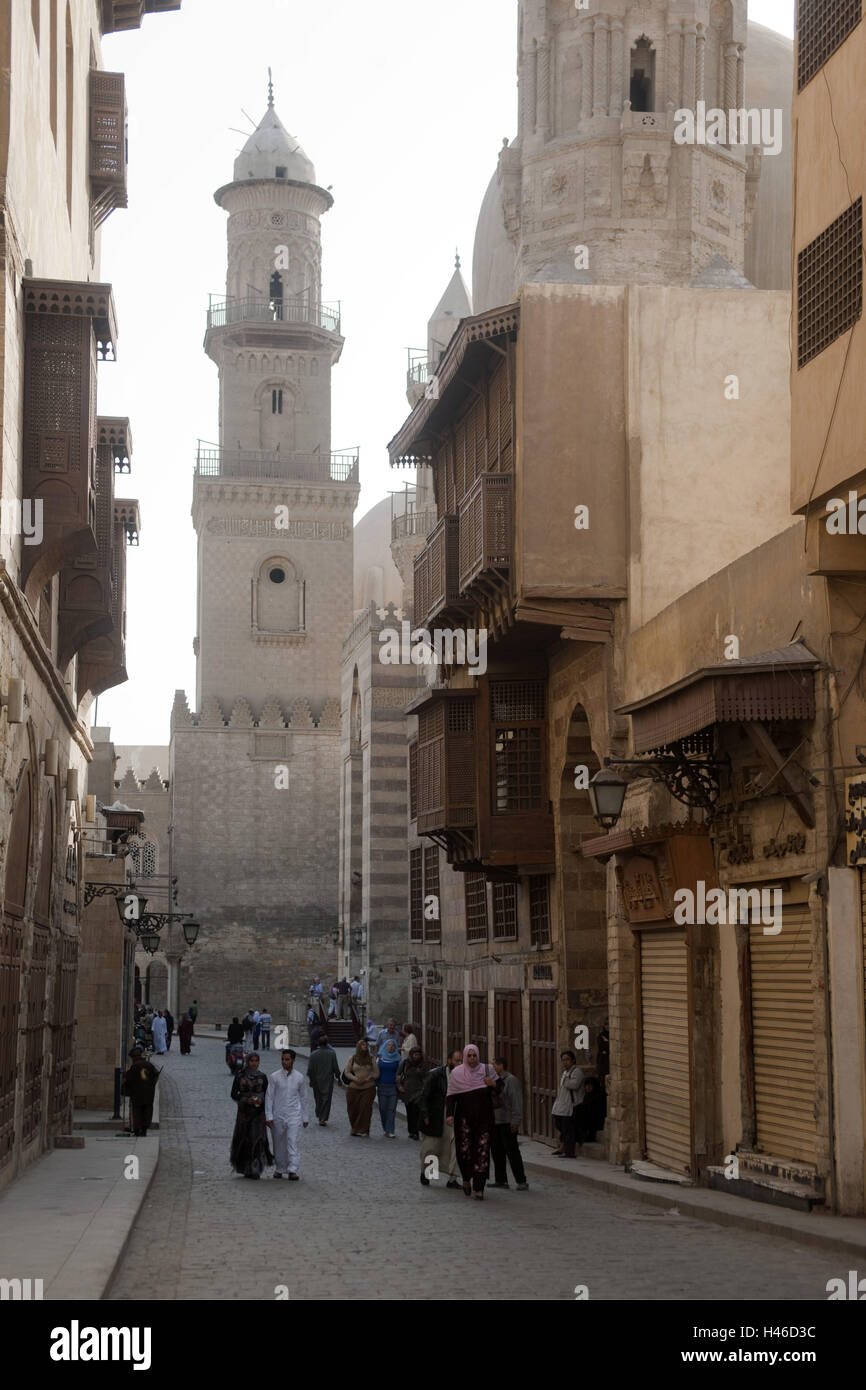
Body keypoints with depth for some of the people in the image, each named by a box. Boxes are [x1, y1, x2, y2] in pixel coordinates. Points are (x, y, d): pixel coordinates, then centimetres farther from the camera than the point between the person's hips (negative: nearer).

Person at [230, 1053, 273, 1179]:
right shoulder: (240, 1076, 2)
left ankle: (255, 1170, -11)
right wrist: (246, 1100, -13)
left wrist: (261, 1100, -11)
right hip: (244, 1111, 0)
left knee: (257, 1138, -11)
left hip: (258, 1112, 0)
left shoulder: (262, 1077, 6)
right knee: (244, 1139, 2)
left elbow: (267, 1094, 11)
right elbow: (234, 1094, 3)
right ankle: (244, 1167, 24)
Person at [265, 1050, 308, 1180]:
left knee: (293, 1141, -12)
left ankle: (292, 1170, -16)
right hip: (278, 1115, 0)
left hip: (294, 1115, 0)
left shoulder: (299, 1077, 2)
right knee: (279, 1144, 8)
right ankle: (280, 1169, 23)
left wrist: (305, 1118, 12)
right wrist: (269, 1116, -7)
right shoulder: (275, 1077, -3)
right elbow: (269, 1096, -1)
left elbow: (303, 1098, 10)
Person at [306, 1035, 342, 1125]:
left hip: (316, 1081, 2)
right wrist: (338, 1078, 5)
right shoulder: (332, 1053, -9)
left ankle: (319, 1115, 27)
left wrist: (310, 1080, 8)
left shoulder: (313, 1054, -5)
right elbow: (336, 1068, -6)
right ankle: (323, 1118, -6)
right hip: (328, 1081, -2)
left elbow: (310, 1069, -3)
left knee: (318, 1098, 18)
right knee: (326, 1098, 1)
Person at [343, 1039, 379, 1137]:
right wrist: (355, 1079, -13)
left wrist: (367, 1079, -11)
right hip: (353, 1088, 1)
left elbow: (376, 1074, 4)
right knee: (353, 1109, 4)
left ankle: (363, 1130, -3)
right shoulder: (352, 1058, 6)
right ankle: (354, 1128, 23)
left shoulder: (372, 1059, 6)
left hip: (368, 1088, -1)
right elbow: (347, 1072, 3)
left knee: (365, 1109, -8)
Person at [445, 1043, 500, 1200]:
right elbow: (451, 1096, -1)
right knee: (464, 1149, -5)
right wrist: (449, 1115, -13)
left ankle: (478, 1188, -3)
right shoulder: (456, 1073, 0)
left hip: (484, 1118, 1)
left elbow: (500, 1087, 11)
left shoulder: (487, 1070, 3)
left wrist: (494, 1084, -12)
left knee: (482, 1151, -6)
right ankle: (466, 1179, 24)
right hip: (464, 1118, -1)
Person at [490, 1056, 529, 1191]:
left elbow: (517, 1102, -15)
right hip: (495, 1123, 8)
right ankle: (501, 1180, 19)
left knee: (512, 1152, -8)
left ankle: (521, 1181, -5)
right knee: (496, 1151, 10)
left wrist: (515, 1121, -20)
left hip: (507, 1123, -8)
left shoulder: (511, 1080, -10)